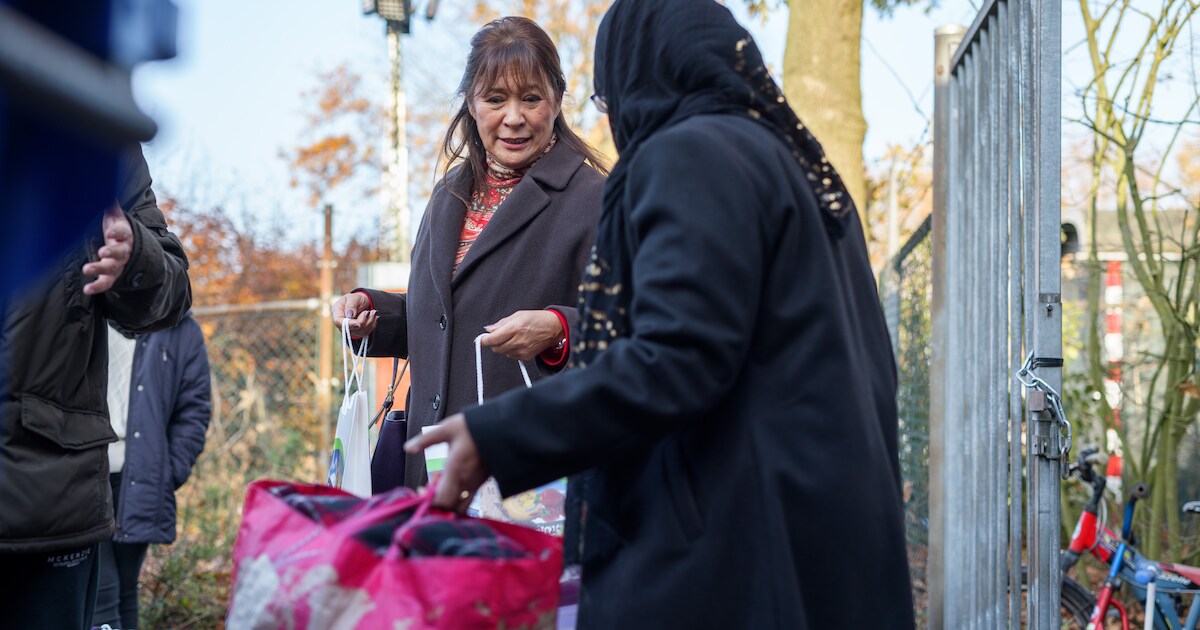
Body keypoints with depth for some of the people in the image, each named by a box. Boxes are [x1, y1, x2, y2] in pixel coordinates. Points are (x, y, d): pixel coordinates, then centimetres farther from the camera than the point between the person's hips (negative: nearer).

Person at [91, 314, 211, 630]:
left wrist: (170, 473, -4)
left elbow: (194, 408, 6)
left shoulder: (181, 330, 7)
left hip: (139, 482, 1)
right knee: (100, 593, -10)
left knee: (125, 593, 10)